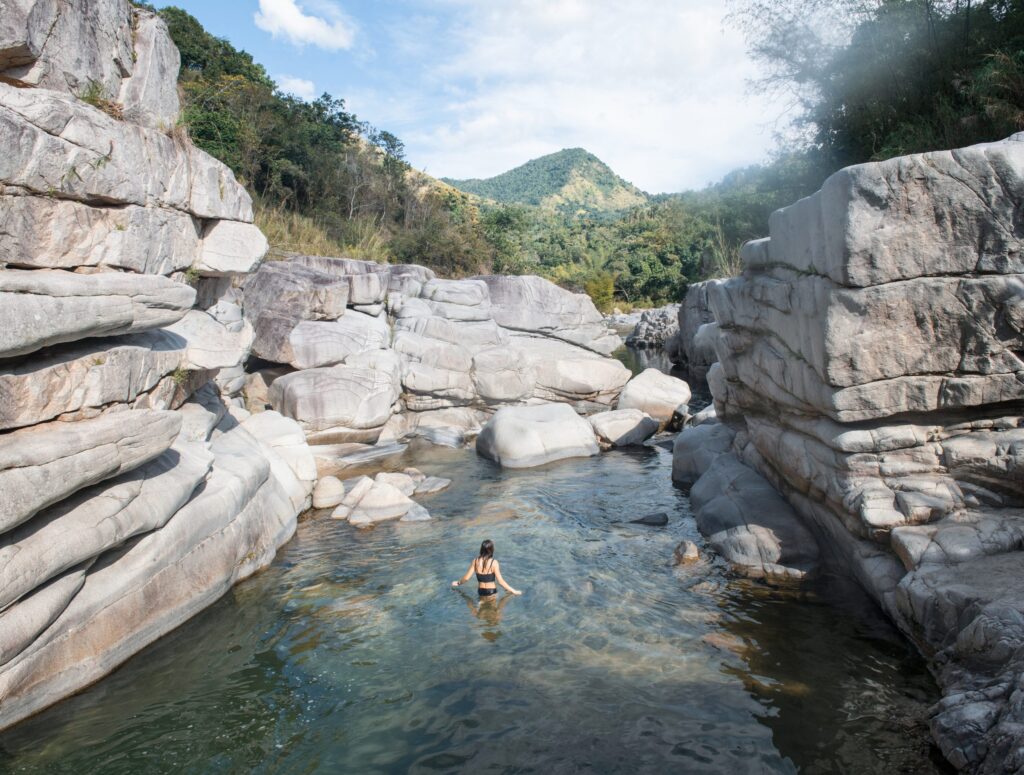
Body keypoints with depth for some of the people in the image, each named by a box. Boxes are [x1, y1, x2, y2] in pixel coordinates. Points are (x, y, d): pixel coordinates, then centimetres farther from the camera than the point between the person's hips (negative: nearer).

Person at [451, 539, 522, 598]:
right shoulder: (494, 562, -15)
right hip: (491, 592, -4)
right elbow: (500, 581, -14)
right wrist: (513, 591, -5)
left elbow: (466, 578, 0)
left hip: (480, 591, 4)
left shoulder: (475, 561, -4)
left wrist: (458, 583, 20)